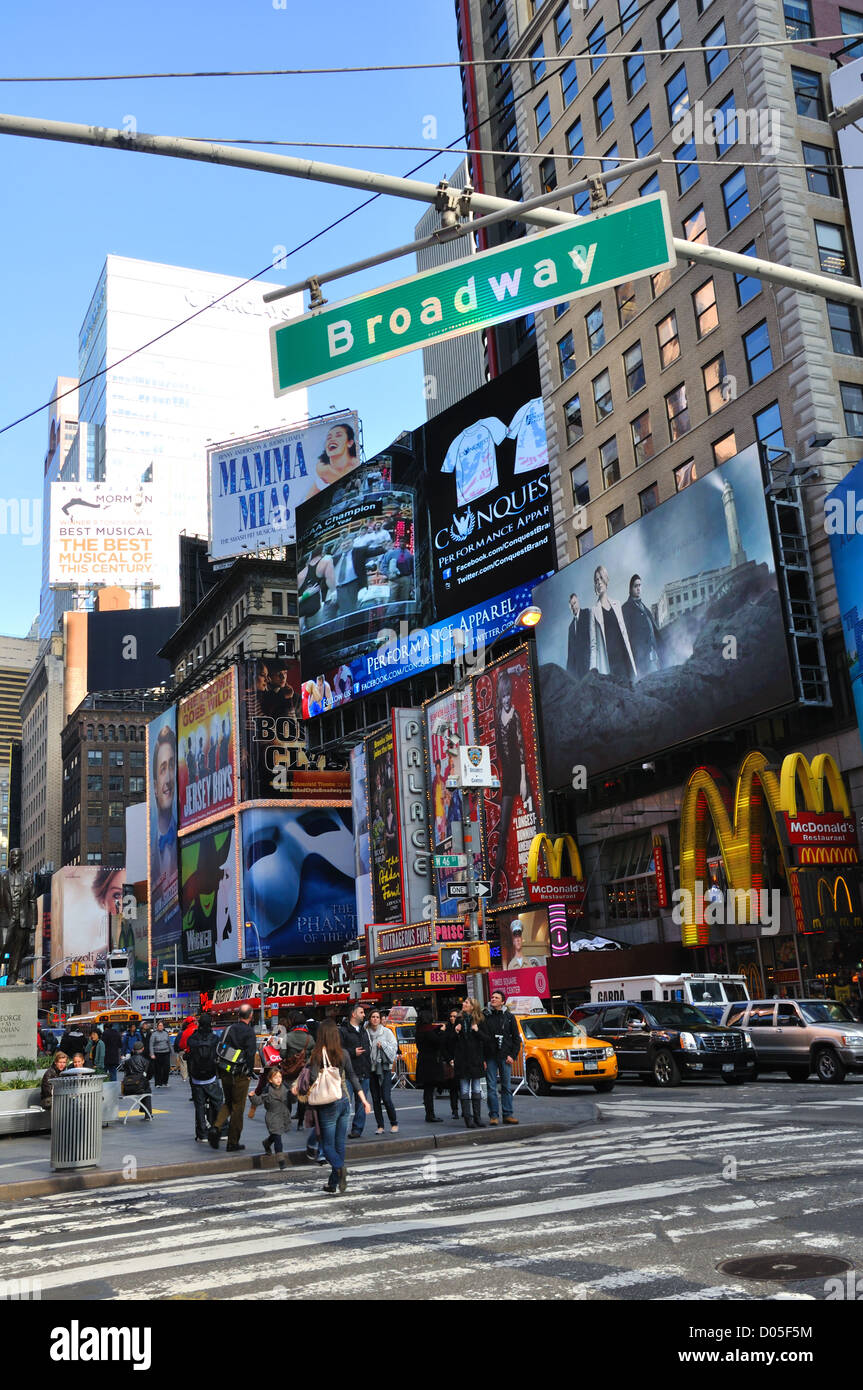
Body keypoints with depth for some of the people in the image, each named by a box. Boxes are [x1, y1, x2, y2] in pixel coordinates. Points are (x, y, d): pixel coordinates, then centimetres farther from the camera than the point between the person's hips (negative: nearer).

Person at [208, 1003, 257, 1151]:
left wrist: (222, 1070, 15)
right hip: (240, 1076, -5)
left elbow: (220, 1049, 9)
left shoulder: (229, 1029, 6)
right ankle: (233, 1143, 11)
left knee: (228, 1103, 22)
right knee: (237, 1107, 5)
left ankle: (215, 1127, -1)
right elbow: (250, 1054, -17)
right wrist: (249, 1073, -6)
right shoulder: (249, 1032, -12)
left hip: (225, 1073, 5)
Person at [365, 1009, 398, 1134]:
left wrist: (383, 1045, -14)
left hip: (384, 1068, -3)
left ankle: (394, 1123, 7)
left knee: (386, 1098, -8)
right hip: (371, 1068, 3)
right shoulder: (366, 1033, 6)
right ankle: (380, 1126, 15)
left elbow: (394, 1047, -2)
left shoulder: (387, 1032, 1)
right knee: (375, 1099, 6)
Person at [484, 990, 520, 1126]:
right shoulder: (485, 1016, 2)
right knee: (491, 1087, -1)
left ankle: (508, 1115, 9)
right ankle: (494, 1115, 5)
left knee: (507, 1087, 4)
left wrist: (513, 1055, -1)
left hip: (505, 1057, 1)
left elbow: (516, 1038, 10)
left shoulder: (509, 1017, 7)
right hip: (490, 1057, -1)